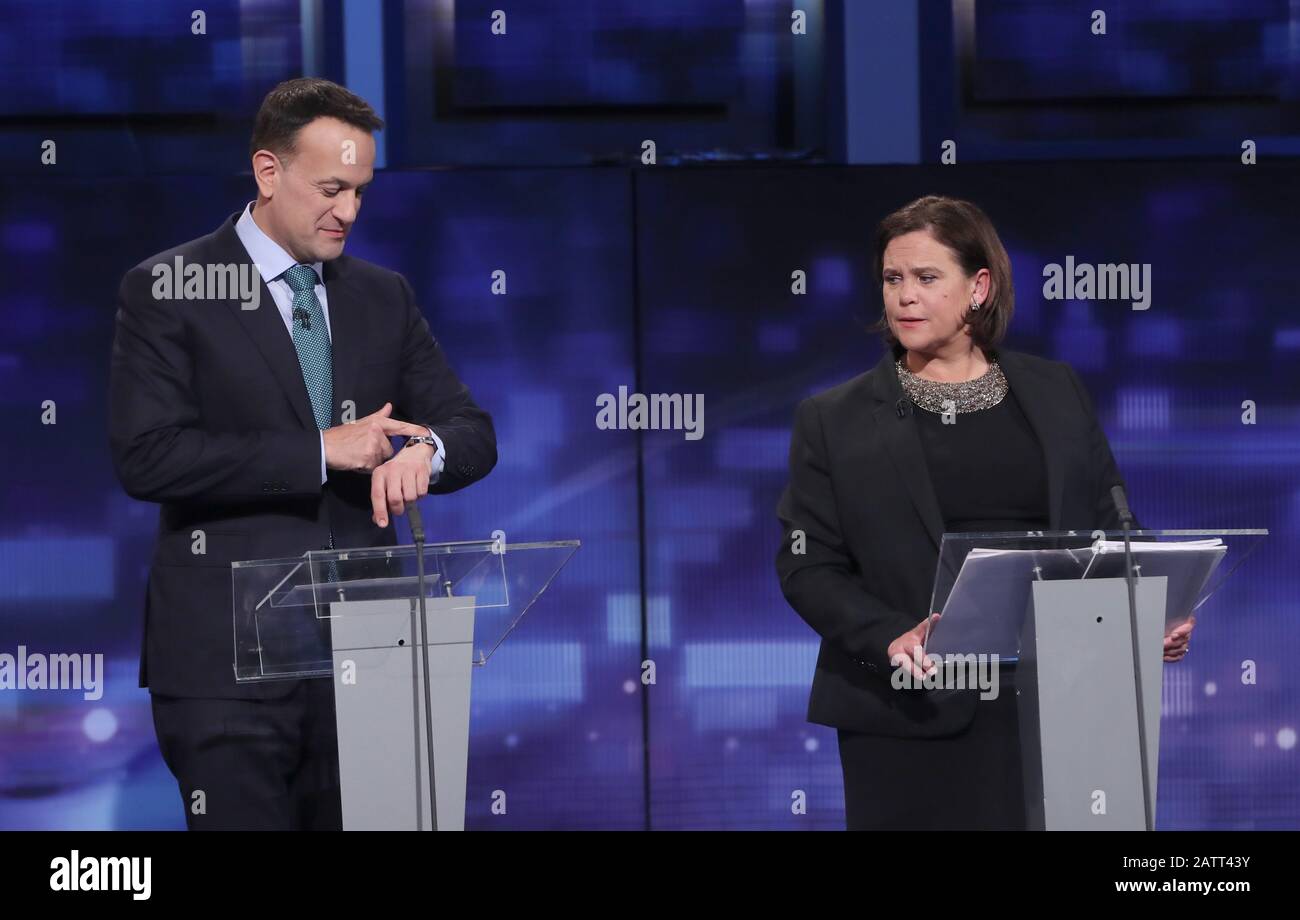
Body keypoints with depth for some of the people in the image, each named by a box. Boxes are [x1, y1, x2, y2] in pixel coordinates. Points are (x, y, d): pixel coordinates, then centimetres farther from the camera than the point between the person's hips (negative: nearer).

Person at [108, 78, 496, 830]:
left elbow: (474, 434, 13)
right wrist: (320, 451, -16)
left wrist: (424, 451, -13)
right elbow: (147, 457, -13)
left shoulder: (383, 297, 14)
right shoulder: (168, 291, -2)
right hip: (228, 655, -4)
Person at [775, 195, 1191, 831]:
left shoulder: (1056, 392, 12)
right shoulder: (832, 421, 6)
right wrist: (892, 638, -18)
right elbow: (806, 565, 0)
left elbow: (1109, 526, 13)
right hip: (913, 715, -1)